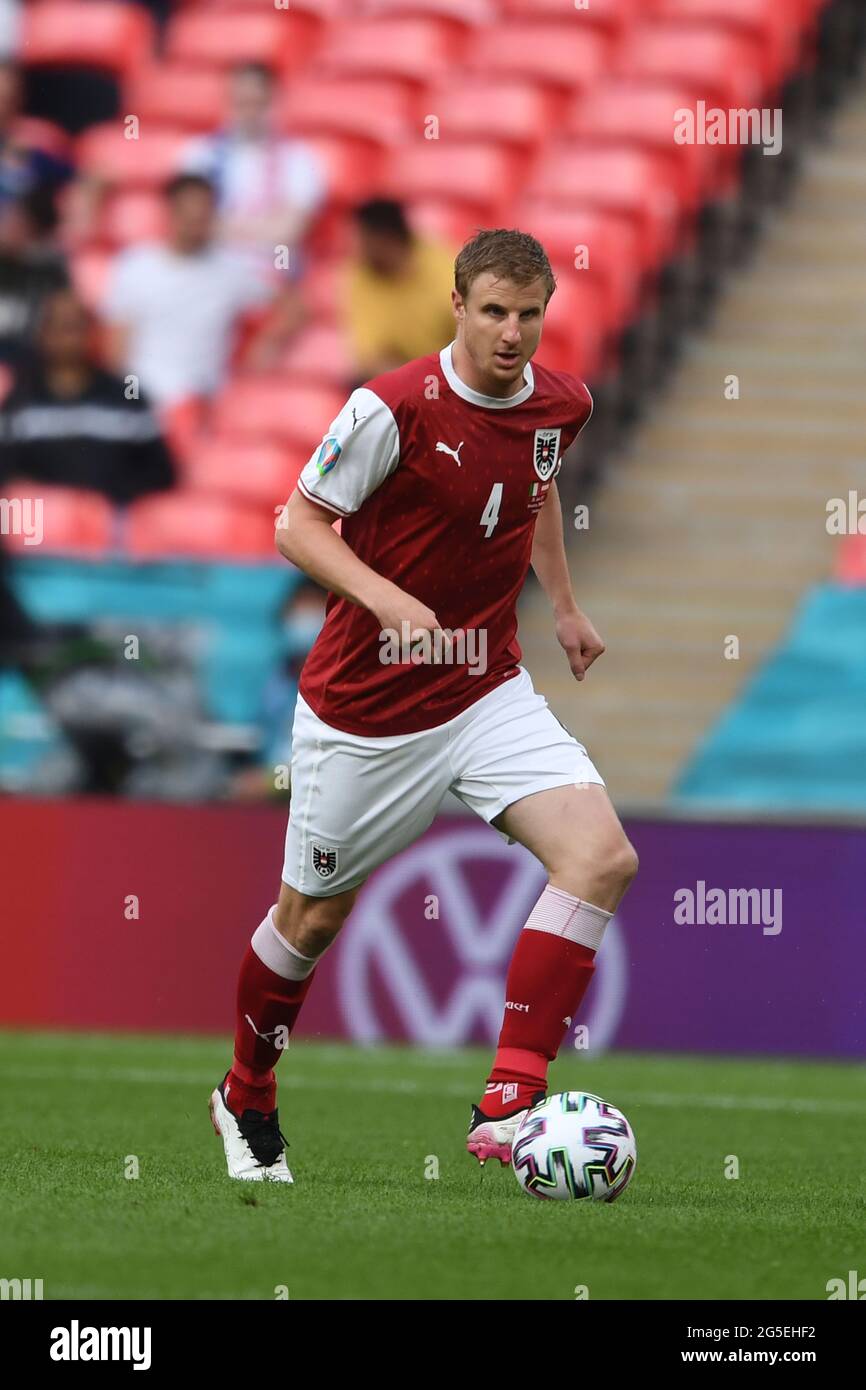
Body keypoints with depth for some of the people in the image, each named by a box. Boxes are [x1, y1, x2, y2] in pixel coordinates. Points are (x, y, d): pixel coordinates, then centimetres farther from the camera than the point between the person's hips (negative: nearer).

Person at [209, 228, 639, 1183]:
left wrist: (563, 604, 19)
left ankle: (507, 1106, -21)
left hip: (489, 693, 4)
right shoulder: (394, 408, -19)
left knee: (601, 858, -19)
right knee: (313, 914, 11)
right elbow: (299, 526, -14)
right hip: (365, 708, -4)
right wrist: (389, 599, -29)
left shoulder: (560, 405, 0)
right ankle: (247, 1099, 39)